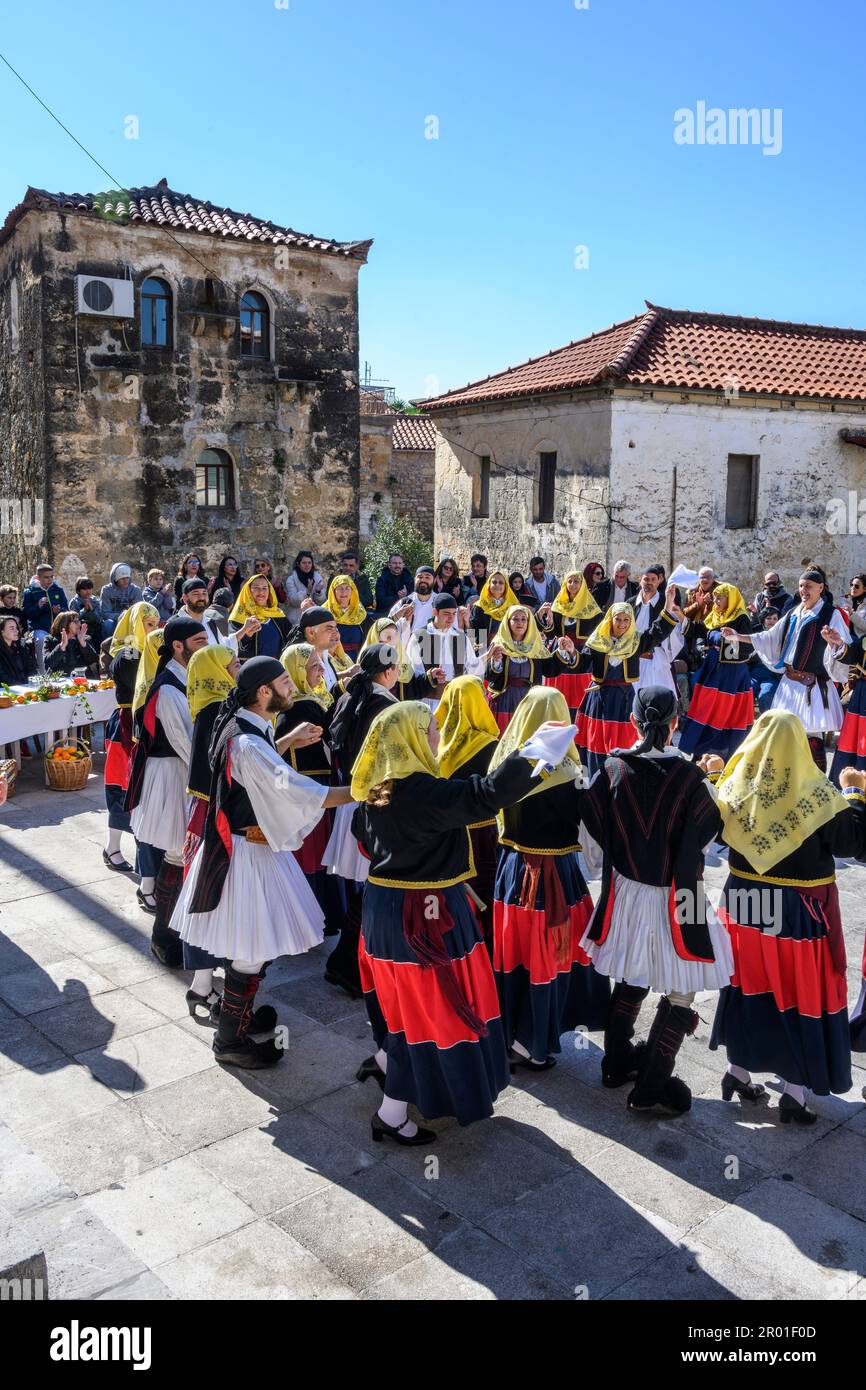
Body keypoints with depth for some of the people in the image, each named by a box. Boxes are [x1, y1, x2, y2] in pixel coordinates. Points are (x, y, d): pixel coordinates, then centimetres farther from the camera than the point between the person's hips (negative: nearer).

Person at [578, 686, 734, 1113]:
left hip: (626, 894, 4)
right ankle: (650, 1086, 16)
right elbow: (710, 831, -4)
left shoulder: (612, 770, -9)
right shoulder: (690, 777, -18)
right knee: (680, 990, 10)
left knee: (630, 980, 23)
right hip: (677, 899, -4)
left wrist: (609, 869, 18)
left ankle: (617, 1062, 38)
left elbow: (591, 833, 0)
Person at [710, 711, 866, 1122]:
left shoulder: (735, 788, -10)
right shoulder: (817, 794, -20)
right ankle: (794, 1093, 20)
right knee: (800, 993, 10)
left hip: (744, 904, 4)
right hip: (799, 913, -4)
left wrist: (711, 779, 19)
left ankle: (737, 1072, 34)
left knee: (748, 986, 20)